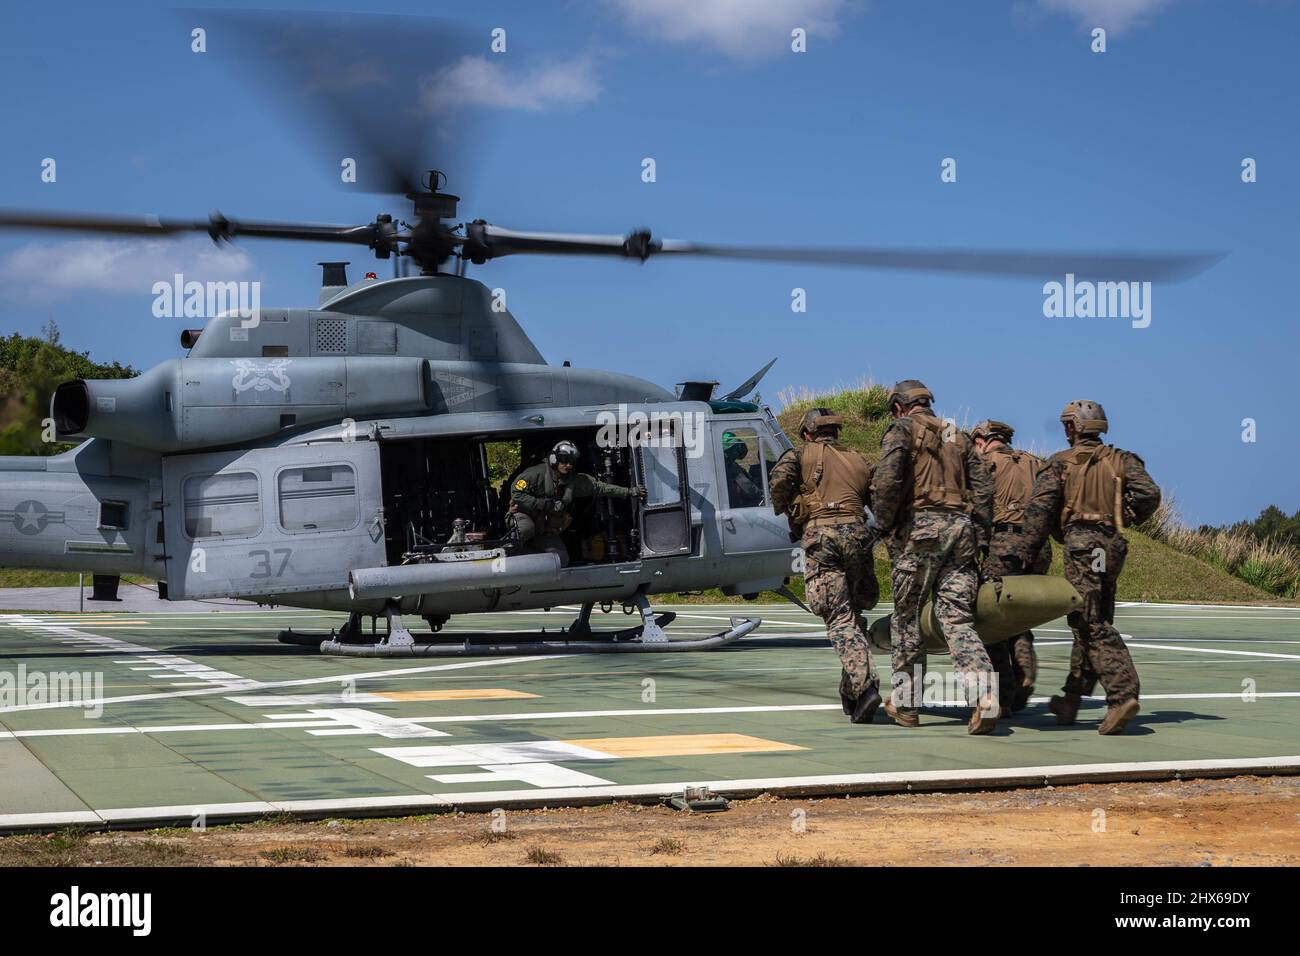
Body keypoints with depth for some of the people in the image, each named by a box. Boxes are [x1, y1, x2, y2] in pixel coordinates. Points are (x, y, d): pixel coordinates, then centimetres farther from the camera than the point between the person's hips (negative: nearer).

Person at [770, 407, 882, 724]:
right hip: (857, 533, 4)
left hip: (819, 535, -3)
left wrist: (785, 510, 9)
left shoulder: (802, 454, 13)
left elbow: (778, 480, -6)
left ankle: (864, 686, -25)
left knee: (840, 620, -8)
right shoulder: (859, 461, 24)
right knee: (853, 613, 17)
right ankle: (850, 691, 16)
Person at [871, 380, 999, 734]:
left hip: (922, 528, -5)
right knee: (957, 618, 0)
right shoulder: (959, 437, 23)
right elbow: (983, 489, 15)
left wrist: (886, 528, -2)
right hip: (961, 529, 5)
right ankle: (984, 694, -21)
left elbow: (887, 481, -11)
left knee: (907, 615, 8)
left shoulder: (903, 429, 4)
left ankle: (906, 703, 15)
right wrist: (979, 539, 14)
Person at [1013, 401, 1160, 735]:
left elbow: (1040, 507, -7)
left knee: (1092, 626, -10)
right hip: (1112, 546, 5)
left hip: (1080, 542, -5)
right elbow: (1150, 493, -1)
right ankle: (1070, 700, 20)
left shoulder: (1061, 462, 4)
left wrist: (1025, 552, -8)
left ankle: (1123, 695, -26)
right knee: (1089, 622, 15)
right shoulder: (1121, 460, 14)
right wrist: (1127, 519, 15)